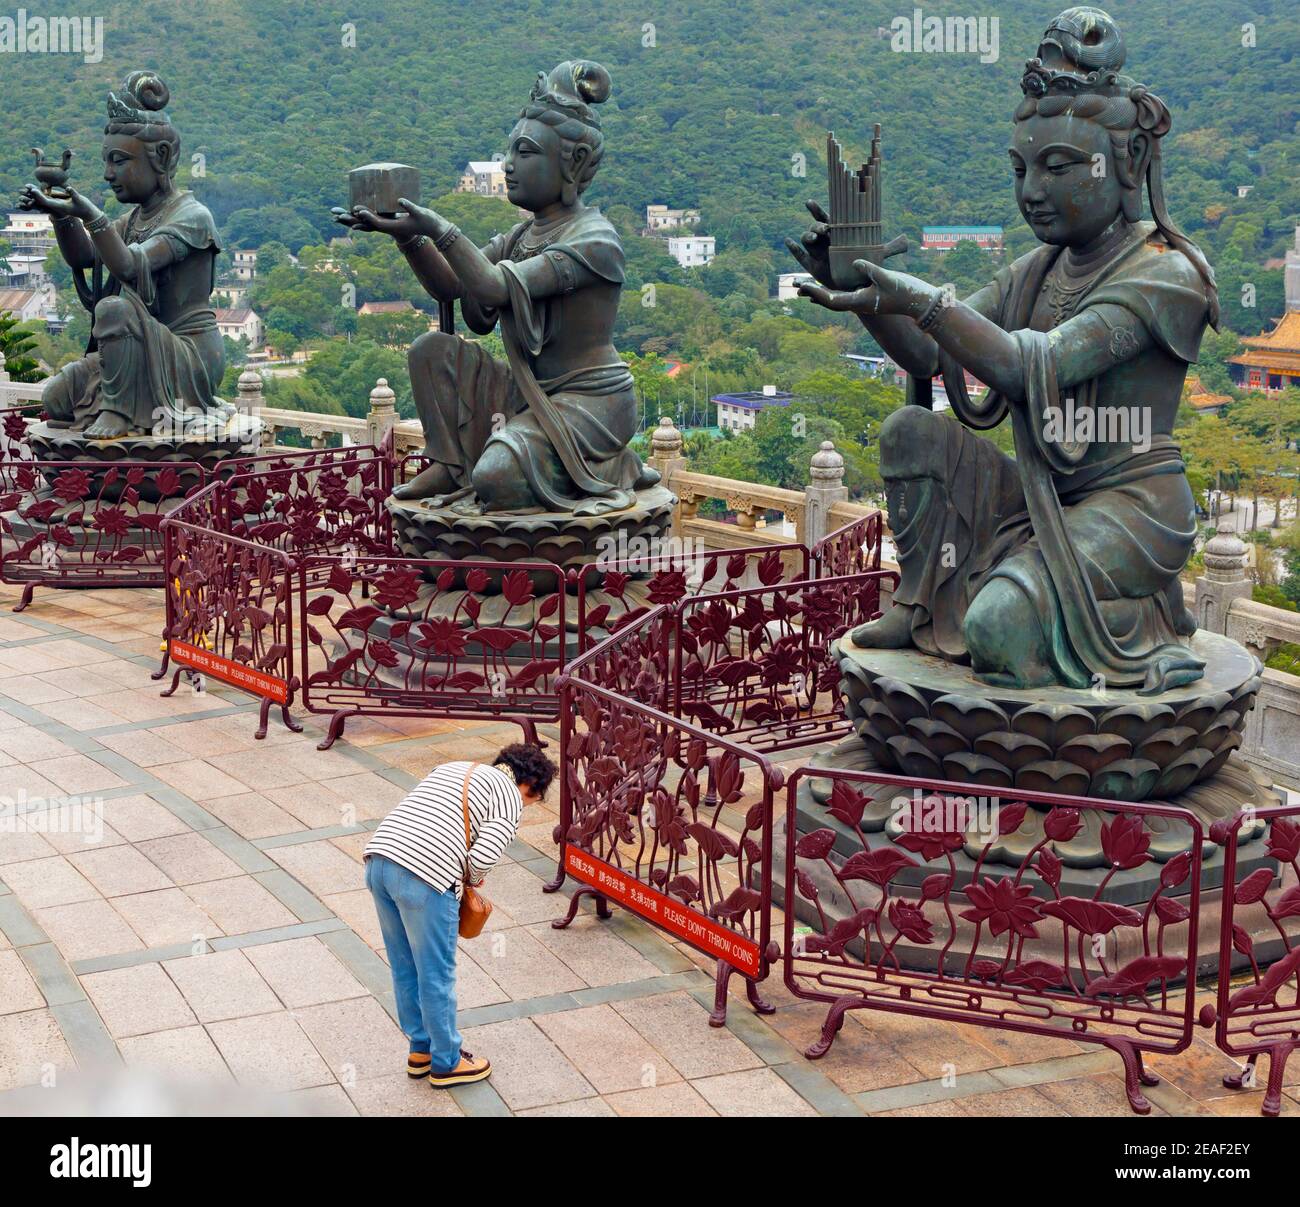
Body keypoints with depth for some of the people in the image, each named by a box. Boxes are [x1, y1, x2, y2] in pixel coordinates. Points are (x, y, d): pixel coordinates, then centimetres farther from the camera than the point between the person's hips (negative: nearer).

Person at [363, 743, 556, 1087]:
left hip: (378, 860, 8)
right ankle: (446, 1063, 25)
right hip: (425, 879, -7)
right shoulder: (510, 796, 4)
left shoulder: (451, 769, 28)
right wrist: (473, 879, 12)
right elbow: (485, 855, -10)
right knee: (437, 975, 10)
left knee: (404, 967, 22)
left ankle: (421, 1049, 37)